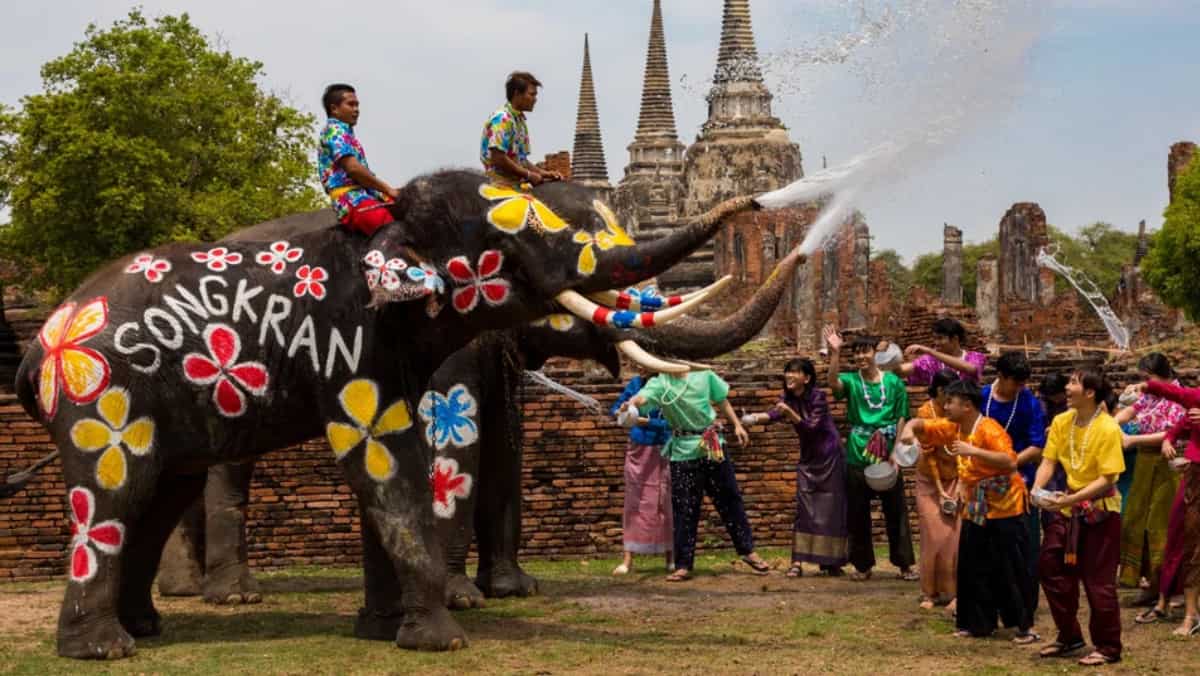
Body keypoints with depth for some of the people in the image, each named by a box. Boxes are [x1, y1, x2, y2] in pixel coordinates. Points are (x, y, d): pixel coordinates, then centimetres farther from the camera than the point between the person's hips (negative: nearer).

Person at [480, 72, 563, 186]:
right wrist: (528, 175, -12)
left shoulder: (520, 121, 17)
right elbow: (498, 158, -19)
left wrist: (543, 173, 9)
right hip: (504, 184, -9)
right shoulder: (502, 119, -11)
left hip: (518, 183, 9)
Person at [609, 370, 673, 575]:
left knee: (663, 504, 3)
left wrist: (647, 422, -28)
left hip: (660, 452, -3)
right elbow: (616, 408, 5)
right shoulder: (636, 383, -1)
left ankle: (670, 559, 13)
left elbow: (669, 423, -15)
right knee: (634, 504, 3)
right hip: (637, 451, 3)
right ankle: (628, 560, 4)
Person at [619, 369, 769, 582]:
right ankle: (683, 566, 5)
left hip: (714, 447, 2)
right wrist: (631, 403, -52)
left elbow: (721, 399, 15)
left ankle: (747, 550, 24)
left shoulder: (704, 375, 0)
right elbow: (643, 396, -30)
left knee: (730, 500, 10)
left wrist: (737, 425, 14)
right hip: (683, 451, -2)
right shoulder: (660, 384, -10)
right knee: (684, 510, -1)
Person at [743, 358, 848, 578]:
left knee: (832, 509, -1)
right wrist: (754, 418, -36)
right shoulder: (787, 398, 2)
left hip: (829, 457, -5)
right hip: (808, 459, 5)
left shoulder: (817, 396, -13)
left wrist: (790, 413, -33)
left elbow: (812, 426, -21)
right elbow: (773, 414, -16)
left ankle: (832, 562, 10)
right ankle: (797, 562, -7)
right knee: (804, 509, -4)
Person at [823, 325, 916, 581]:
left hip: (887, 458, 0)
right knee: (858, 515, 6)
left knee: (896, 512, 4)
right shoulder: (851, 381, 1)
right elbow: (833, 383, -23)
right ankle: (863, 565, 17)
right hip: (858, 458, 0)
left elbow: (901, 419, 3)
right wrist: (834, 353, -34)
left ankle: (905, 564, 13)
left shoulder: (894, 382, 2)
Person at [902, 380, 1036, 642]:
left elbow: (1010, 462, -32)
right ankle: (978, 623, 19)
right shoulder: (953, 428, 3)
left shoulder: (989, 429, -20)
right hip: (975, 507, 8)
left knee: (1010, 568, -4)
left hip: (1003, 507, -8)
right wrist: (909, 429, -13)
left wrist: (973, 451, -35)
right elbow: (921, 424, 11)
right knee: (972, 567, 9)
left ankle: (1025, 625, 4)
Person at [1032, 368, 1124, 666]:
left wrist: (1069, 499, -30)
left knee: (1098, 580, 0)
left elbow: (1107, 479, -22)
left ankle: (1108, 647, 15)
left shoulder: (1108, 429, -20)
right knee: (1051, 568, 8)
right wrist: (1038, 488, -25)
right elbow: (1048, 462, -5)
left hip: (1100, 509, -6)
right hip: (1068, 507, 6)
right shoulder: (1061, 422, -2)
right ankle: (1069, 636, 24)